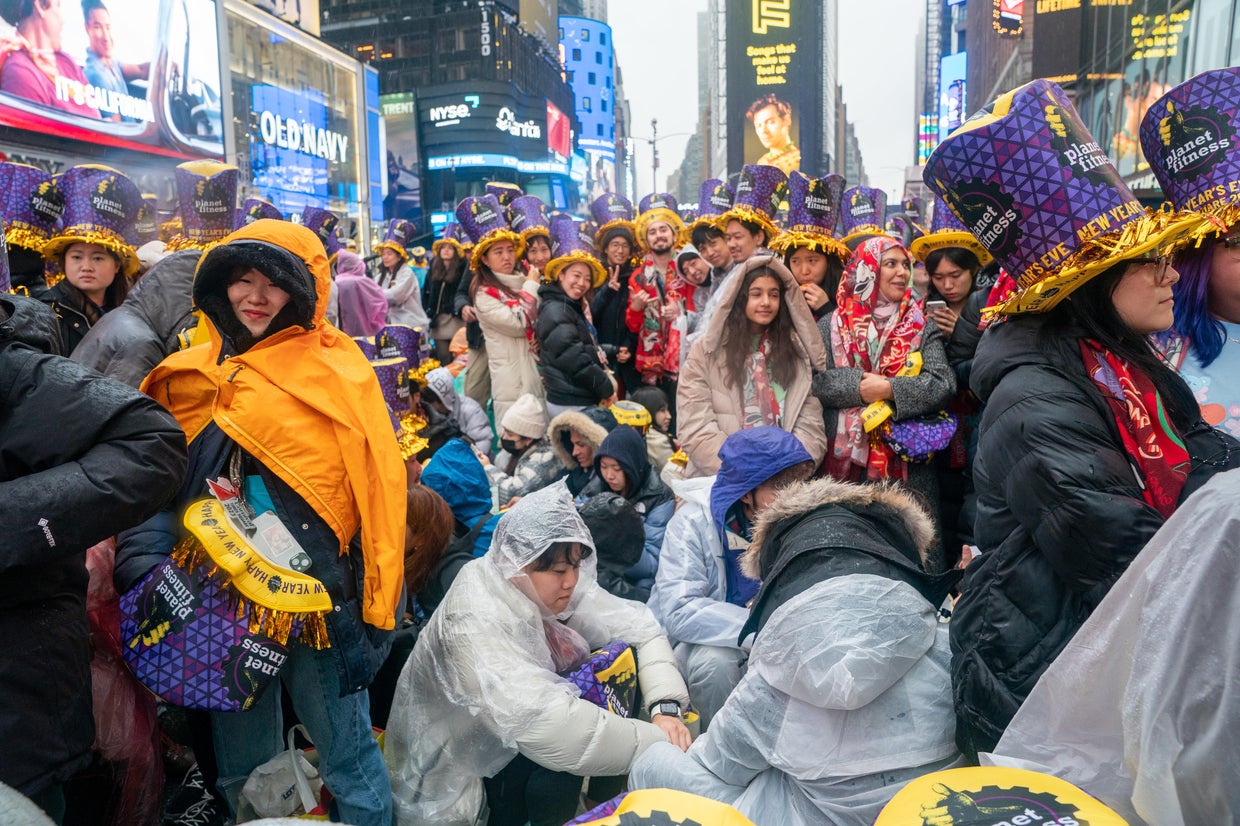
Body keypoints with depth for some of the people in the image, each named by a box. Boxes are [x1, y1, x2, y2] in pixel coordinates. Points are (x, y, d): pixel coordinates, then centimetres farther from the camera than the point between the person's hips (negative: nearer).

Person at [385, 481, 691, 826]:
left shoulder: (553, 588, -12)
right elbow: (546, 725, -40)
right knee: (563, 747, -29)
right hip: (454, 769, -7)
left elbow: (638, 625, -9)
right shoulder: (475, 620, -33)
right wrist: (663, 746, -34)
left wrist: (666, 706, -25)